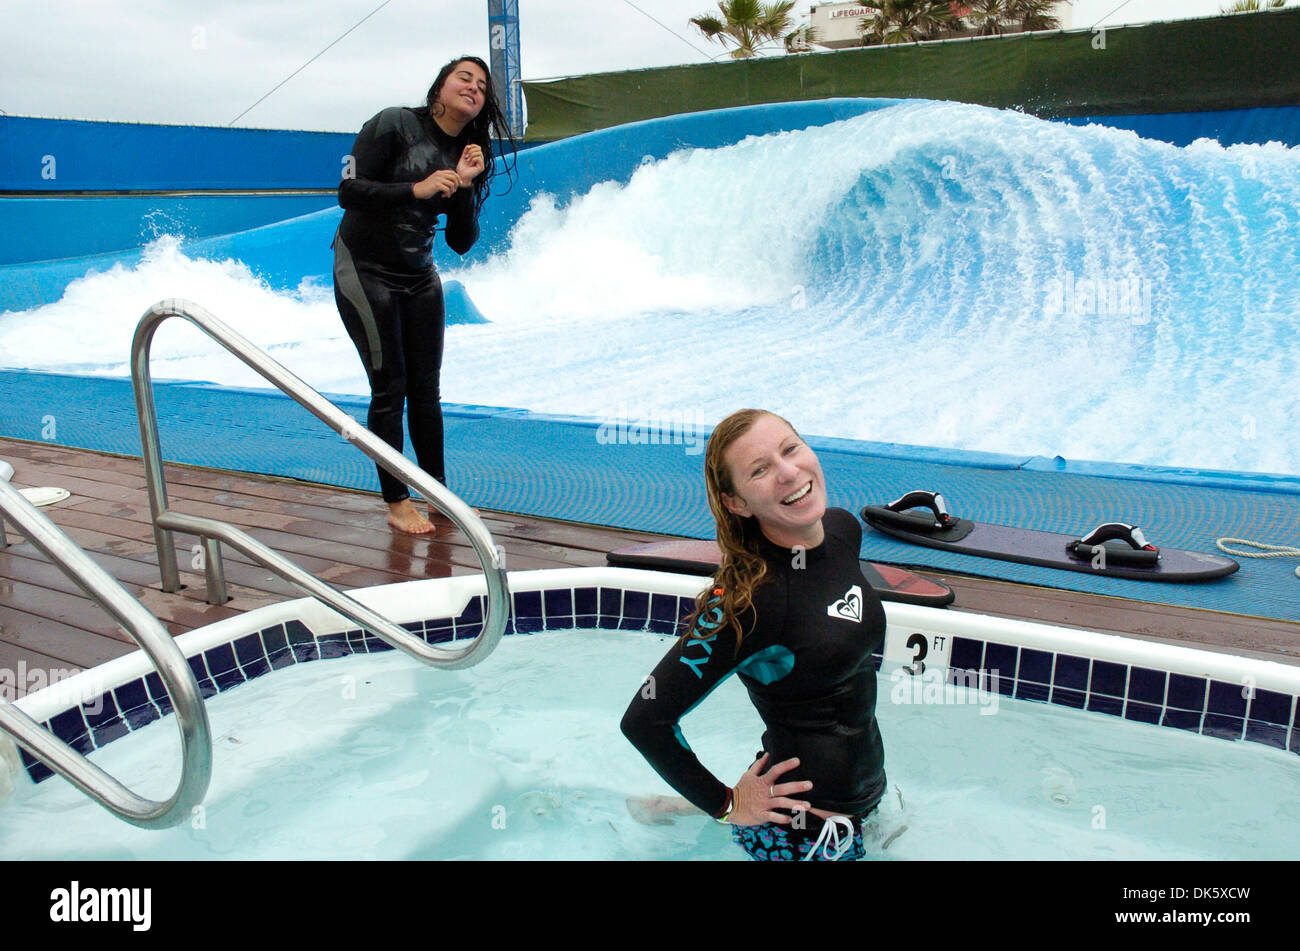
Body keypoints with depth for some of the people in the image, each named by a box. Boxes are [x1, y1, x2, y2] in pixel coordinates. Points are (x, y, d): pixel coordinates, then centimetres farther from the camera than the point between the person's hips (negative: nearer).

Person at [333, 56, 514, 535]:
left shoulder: (468, 154, 4)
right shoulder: (394, 125, -11)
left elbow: (462, 242, -1)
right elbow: (349, 191, -18)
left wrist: (465, 185, -15)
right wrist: (417, 189, -25)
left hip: (419, 278, 6)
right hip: (365, 272, -5)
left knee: (426, 390, 7)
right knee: (389, 388, -5)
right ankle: (396, 503, 5)